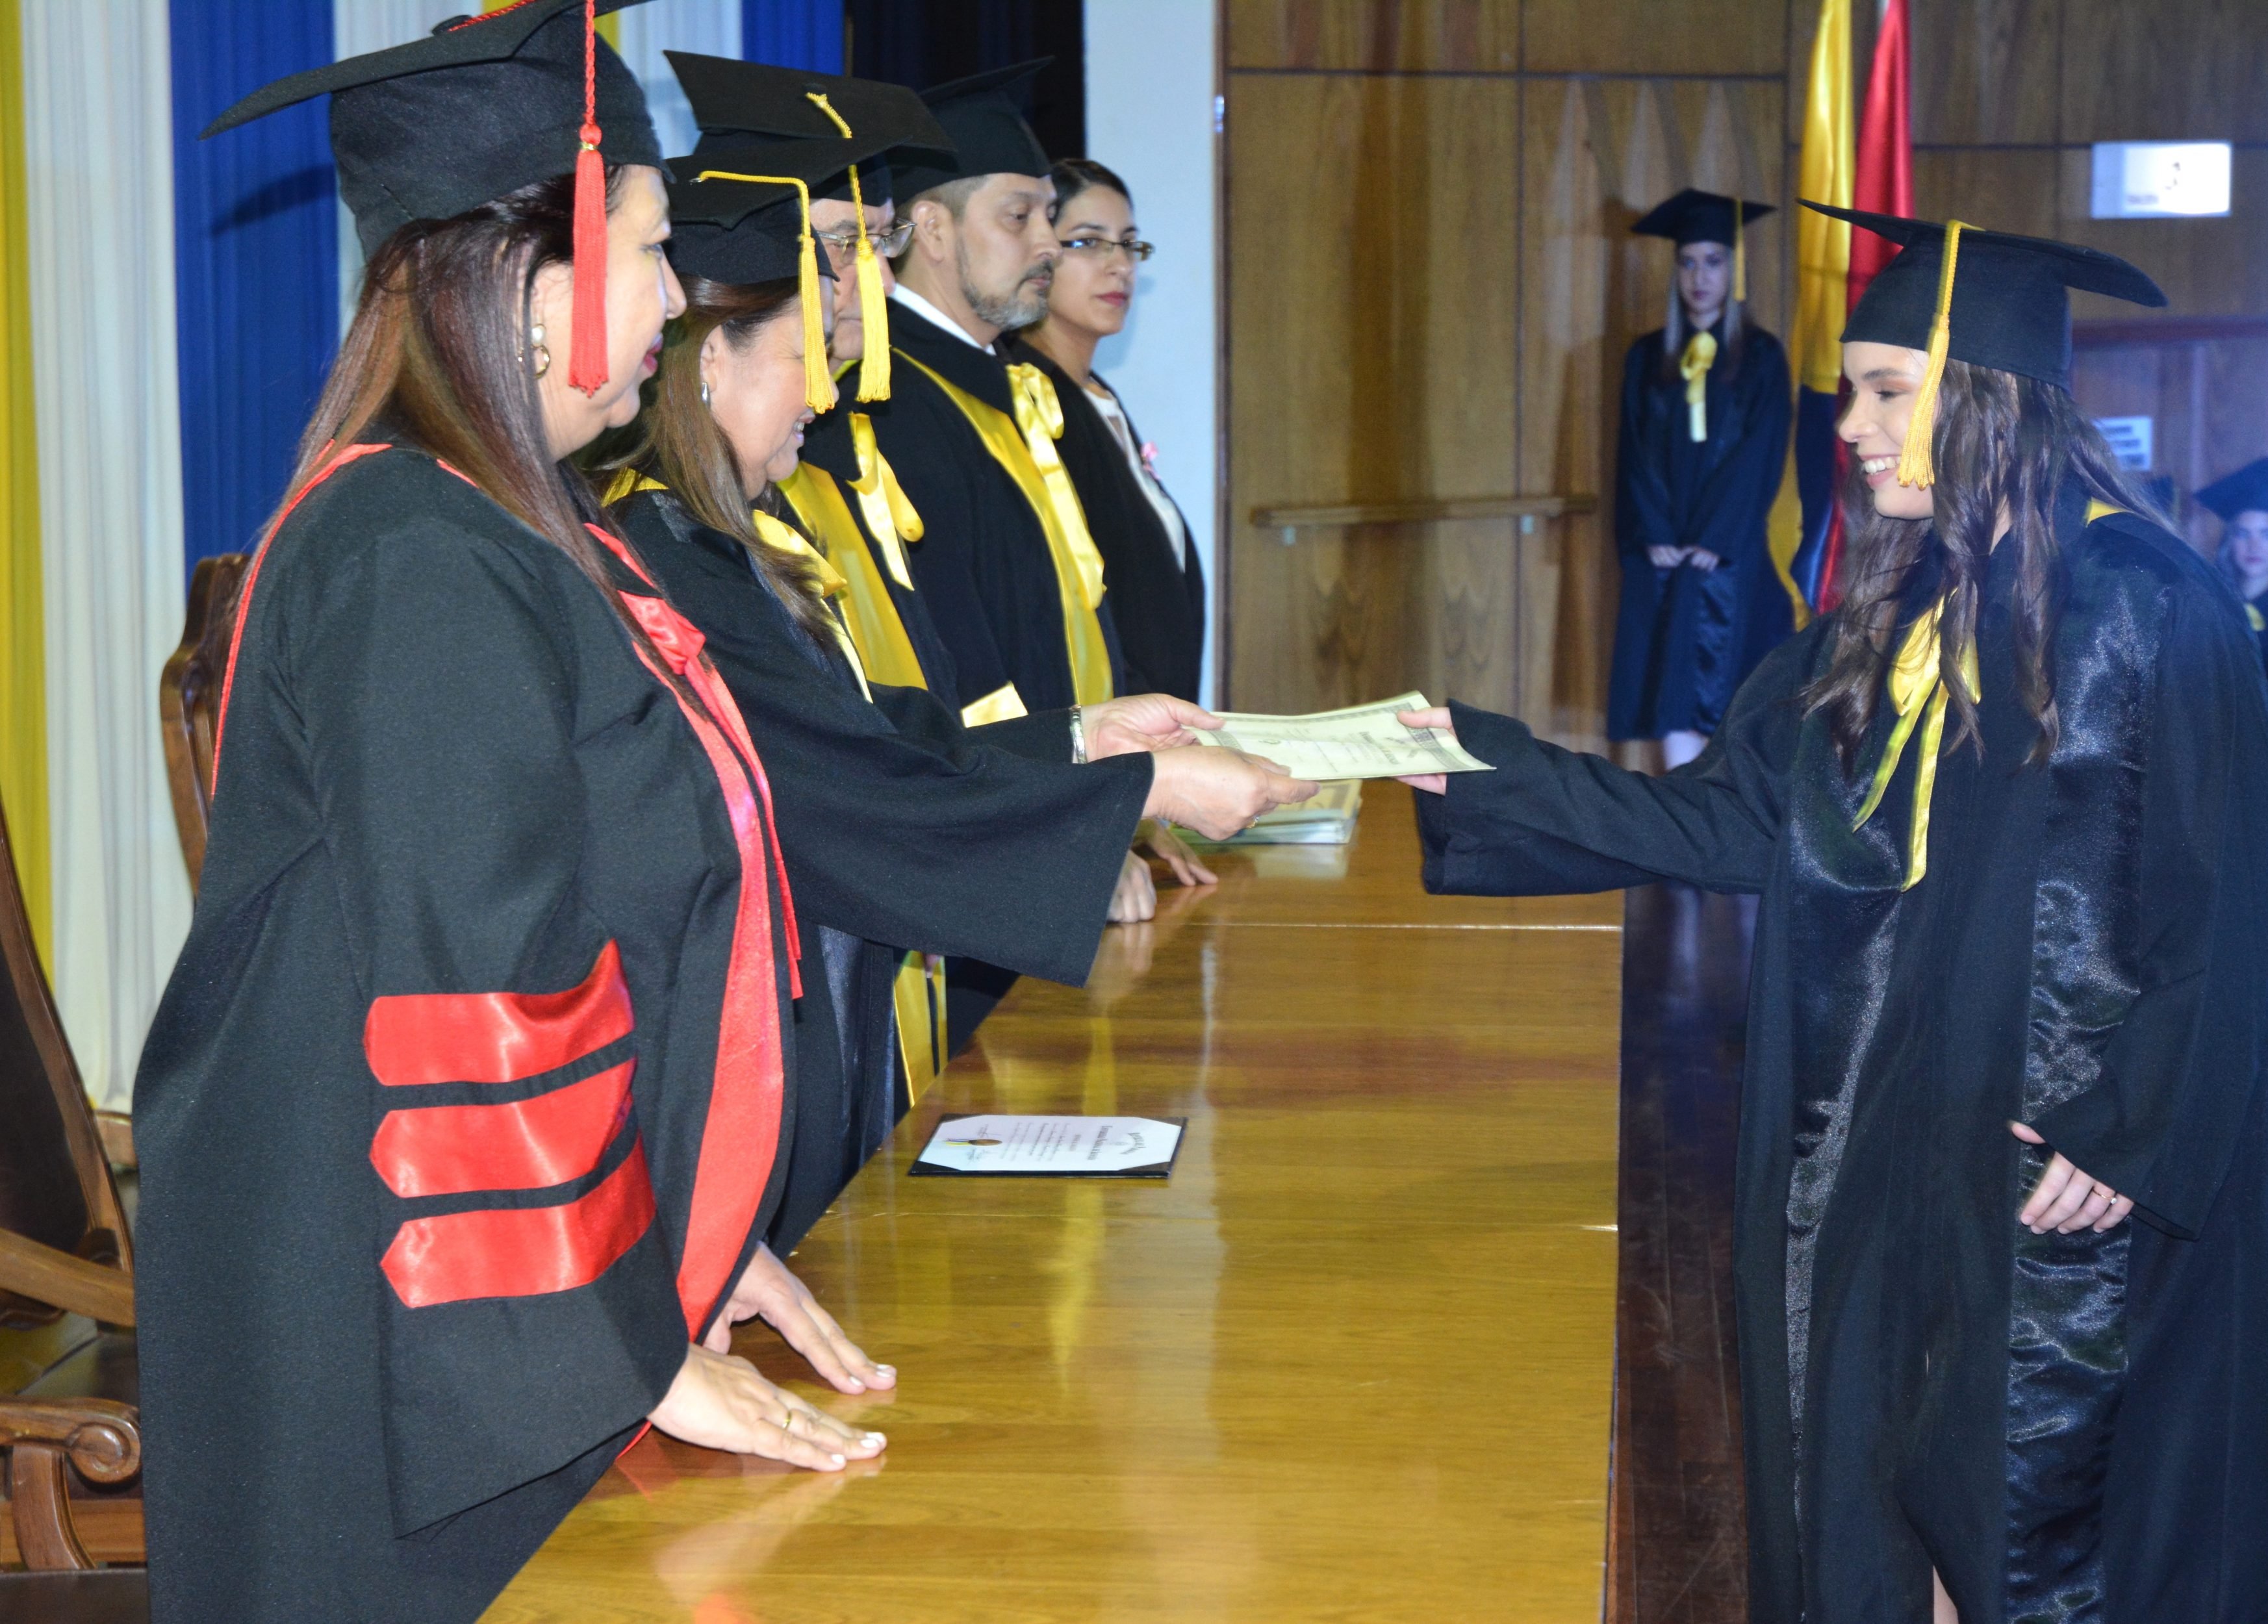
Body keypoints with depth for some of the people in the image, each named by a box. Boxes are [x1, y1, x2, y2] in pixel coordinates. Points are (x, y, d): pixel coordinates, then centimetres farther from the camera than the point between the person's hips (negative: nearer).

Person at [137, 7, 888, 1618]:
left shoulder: (515, 533, 10)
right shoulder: (418, 568, -20)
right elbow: (472, 1010, -22)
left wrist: (702, 1240, 13)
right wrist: (626, 1346, -18)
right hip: (408, 1348, -9)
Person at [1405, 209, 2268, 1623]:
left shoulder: (2150, 610, -12)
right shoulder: (1894, 611, 8)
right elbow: (1733, 818, 4)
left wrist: (2130, 1134, -16)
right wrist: (1483, 766, -2)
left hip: (2065, 1163, -6)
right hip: (1881, 1136, 7)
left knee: (2030, 1499, 4)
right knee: (1878, 1490, 13)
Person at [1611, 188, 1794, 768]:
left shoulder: (1761, 357, 2)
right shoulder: (1648, 357, 10)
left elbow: (1761, 457, -5)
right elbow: (1635, 455, 6)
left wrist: (1712, 542, -12)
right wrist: (1653, 537, -8)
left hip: (1731, 555, -3)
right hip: (1661, 555, 3)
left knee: (1717, 692, -6)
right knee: (1670, 694, -2)